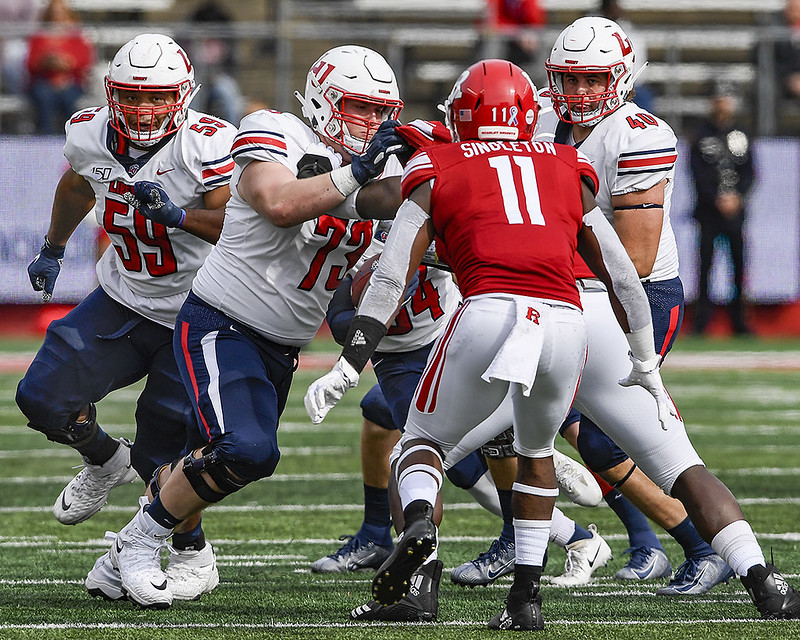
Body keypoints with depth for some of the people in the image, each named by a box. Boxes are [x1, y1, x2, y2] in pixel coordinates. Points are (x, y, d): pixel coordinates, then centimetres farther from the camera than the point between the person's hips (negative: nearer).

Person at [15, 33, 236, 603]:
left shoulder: (207, 145, -24)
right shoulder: (90, 135, -5)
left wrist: (177, 216, -38)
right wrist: (53, 248, 32)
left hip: (194, 315, -6)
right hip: (122, 301, 6)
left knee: (162, 451, -9)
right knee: (44, 399, -1)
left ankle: (193, 557, 14)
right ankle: (106, 461, 31)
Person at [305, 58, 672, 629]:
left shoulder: (437, 171, 20)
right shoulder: (570, 170, 27)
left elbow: (390, 278, 10)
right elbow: (623, 277, 29)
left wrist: (347, 369, 9)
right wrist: (648, 367, 39)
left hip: (488, 313, -3)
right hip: (567, 323, 3)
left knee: (424, 440, 18)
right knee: (536, 450, 30)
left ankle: (418, 521, -15)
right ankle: (528, 594, 21)